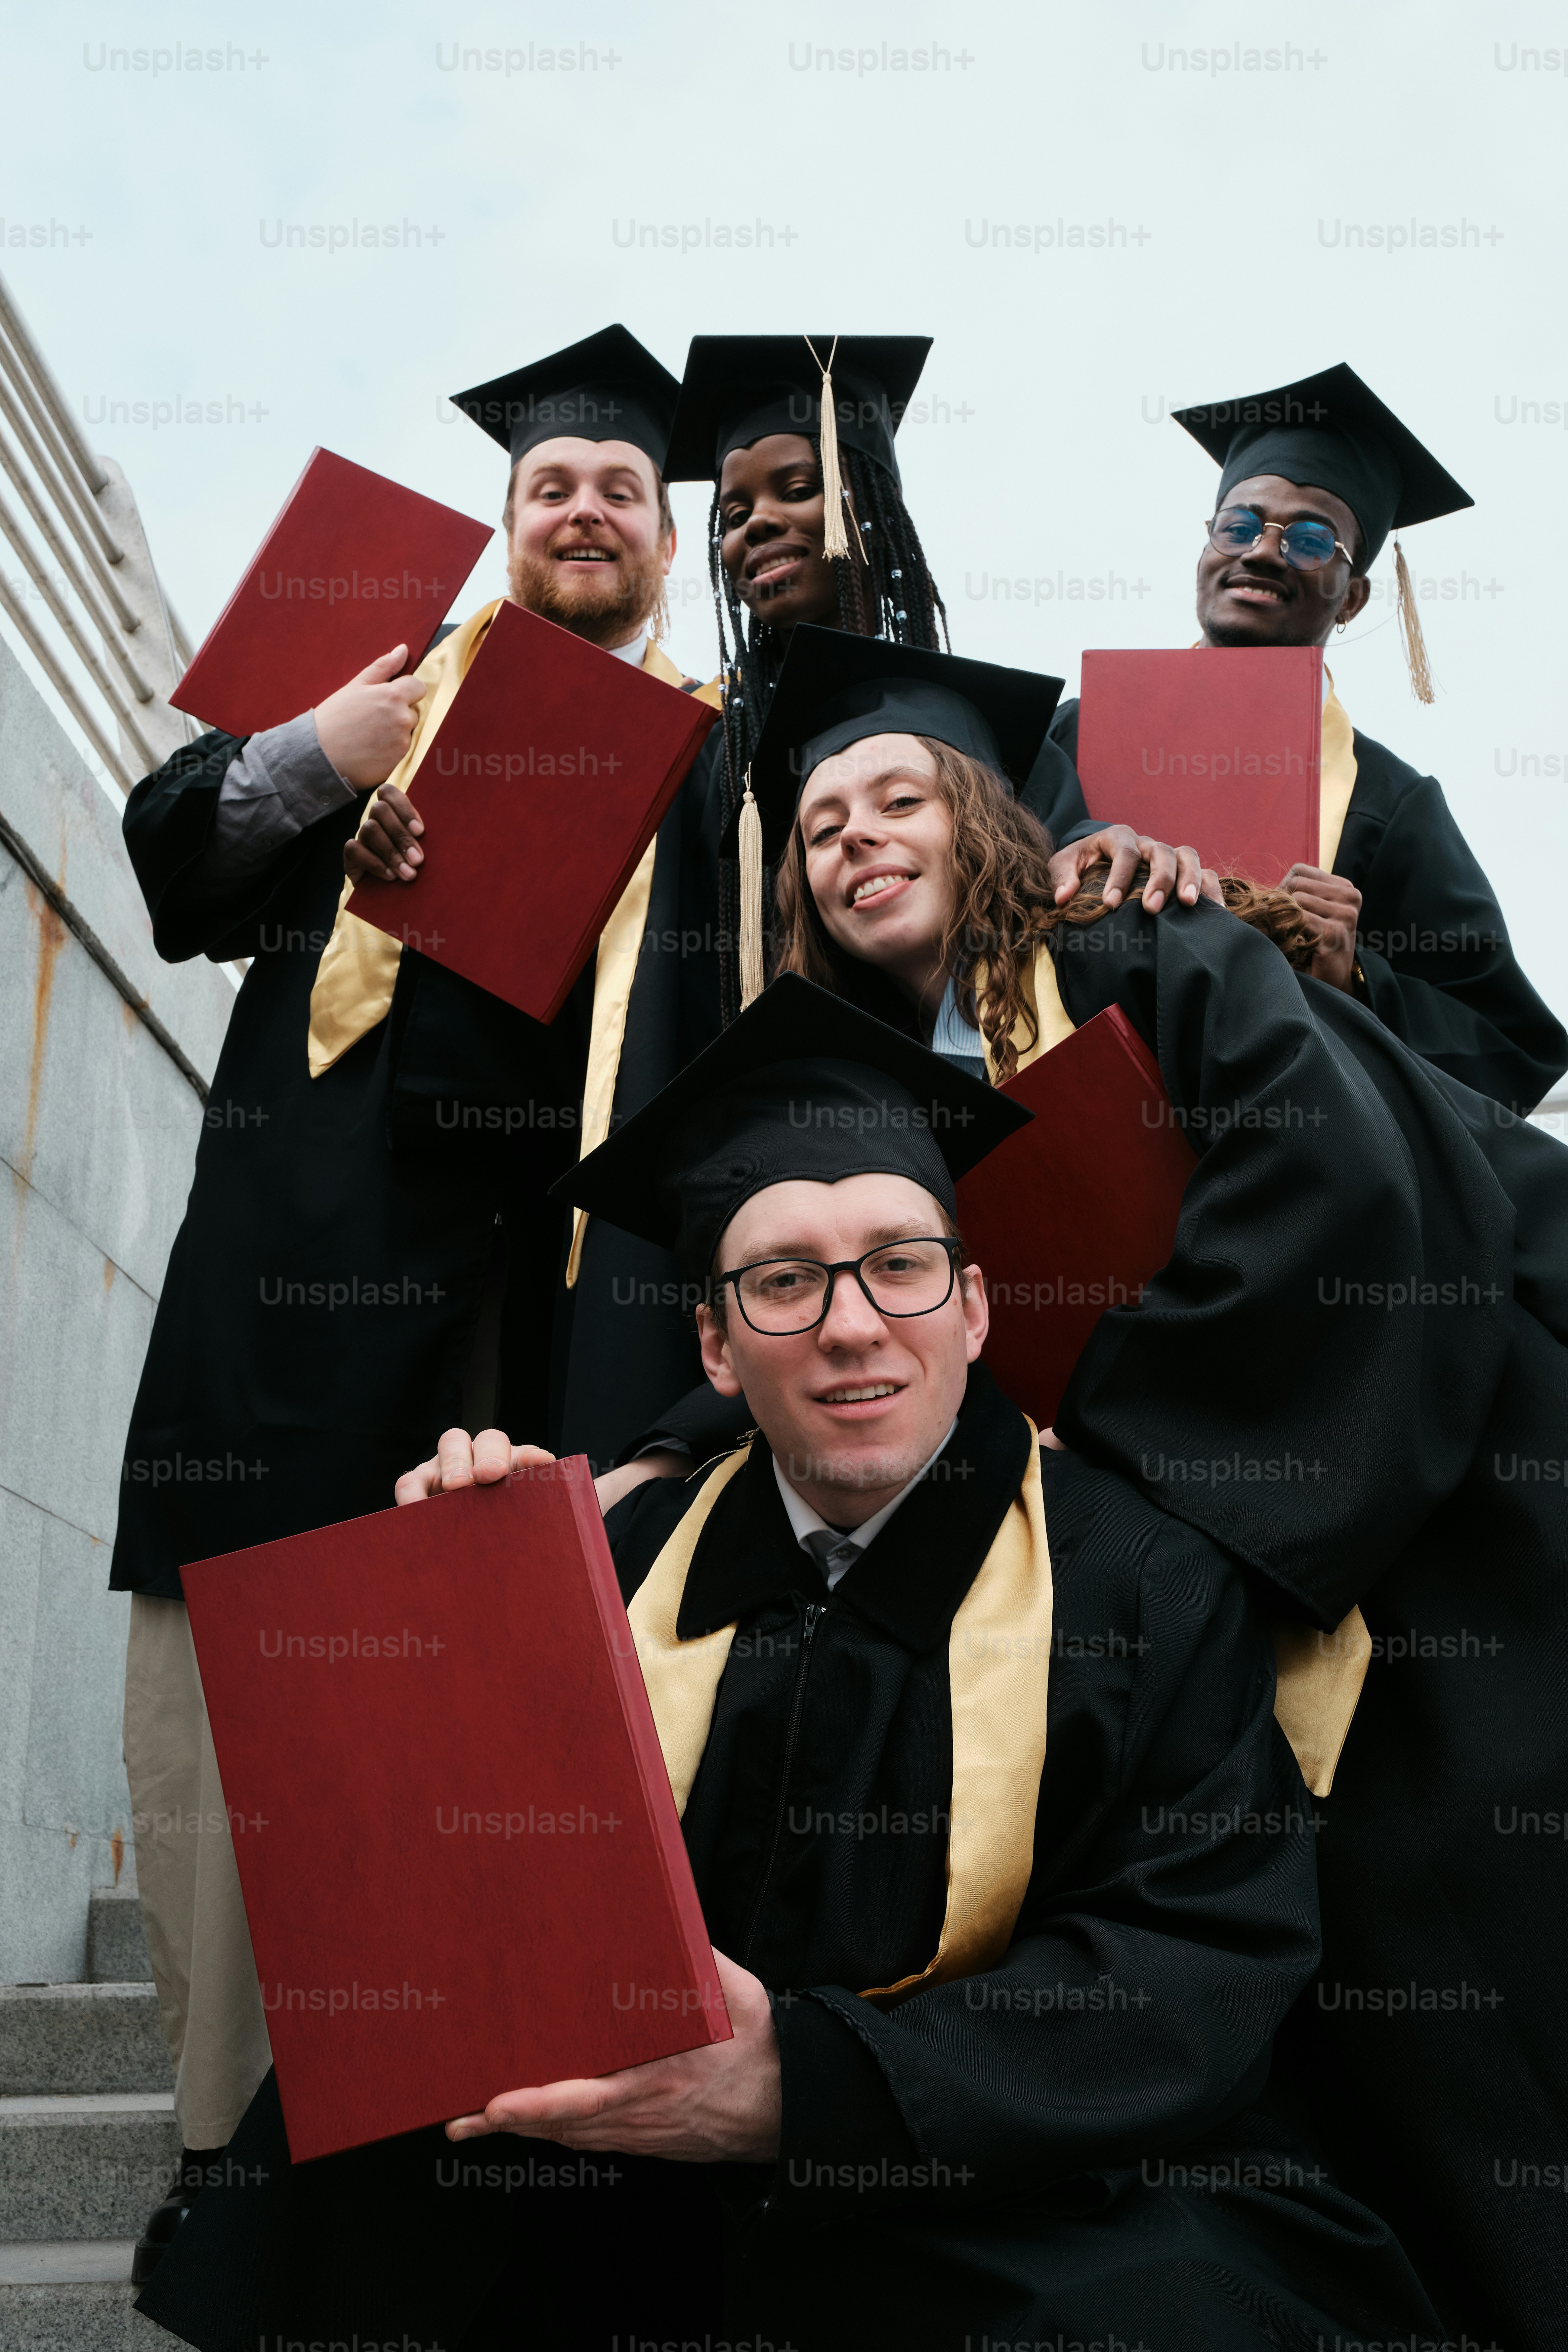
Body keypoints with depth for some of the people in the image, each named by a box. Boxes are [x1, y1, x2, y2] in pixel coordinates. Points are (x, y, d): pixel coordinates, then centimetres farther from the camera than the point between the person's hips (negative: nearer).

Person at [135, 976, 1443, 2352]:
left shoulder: (1146, 1576, -4)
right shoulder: (633, 1555, 5)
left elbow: (1206, 1958, -11)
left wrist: (807, 2088, -22)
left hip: (1033, 2210, -3)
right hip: (646, 2205, 3)